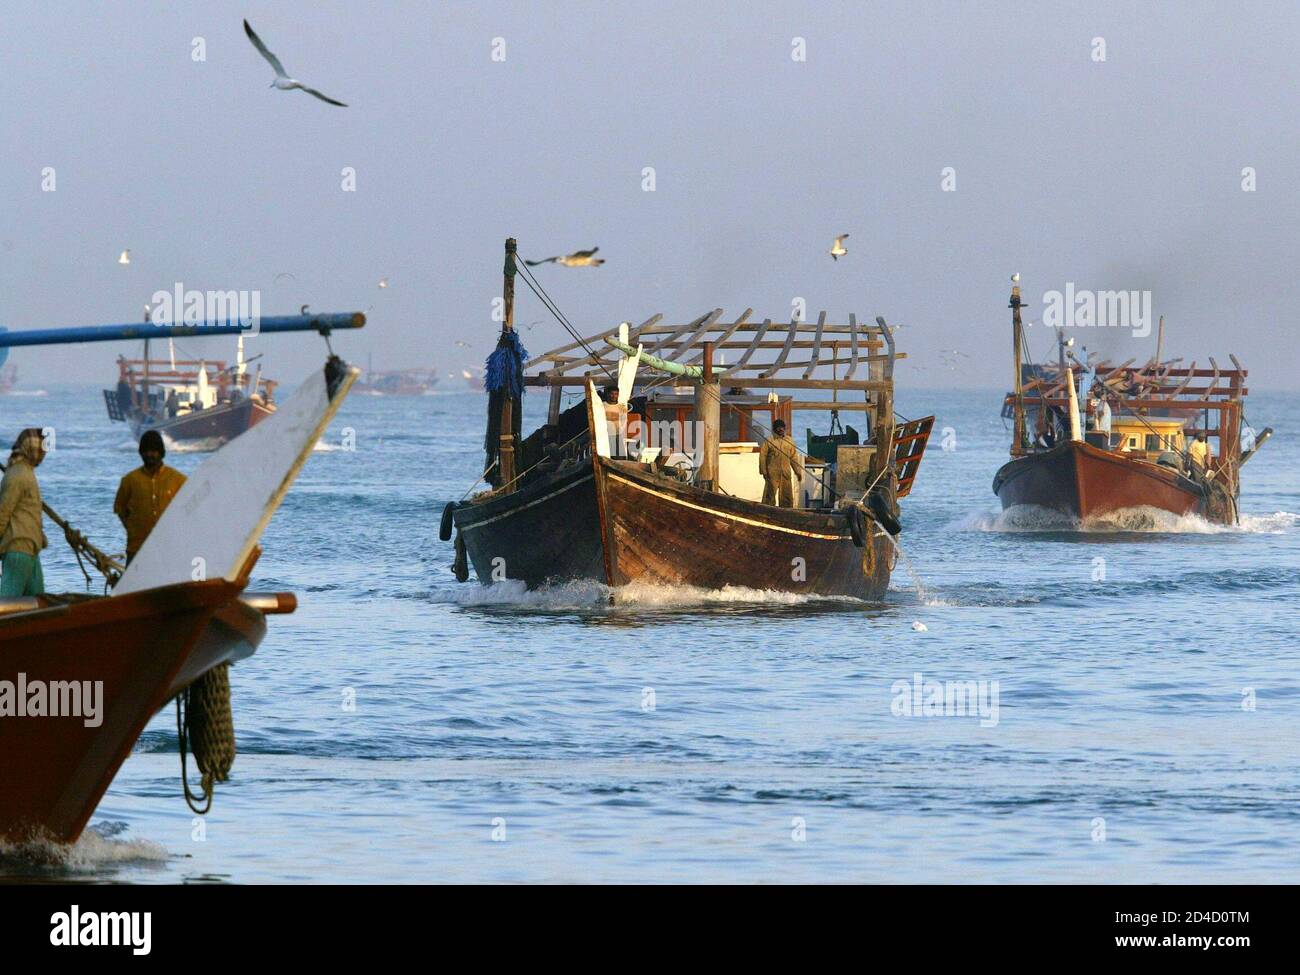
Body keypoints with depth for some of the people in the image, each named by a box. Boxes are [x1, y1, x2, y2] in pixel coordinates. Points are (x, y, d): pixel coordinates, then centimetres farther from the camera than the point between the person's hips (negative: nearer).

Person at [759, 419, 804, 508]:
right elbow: (762, 456, -2)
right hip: (772, 473, -4)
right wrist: (764, 471, -9)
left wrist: (798, 472, 13)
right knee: (770, 495, -6)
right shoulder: (769, 441, 0)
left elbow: (794, 457, 16)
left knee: (787, 496, 7)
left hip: (785, 473, 4)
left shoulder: (789, 441, 12)